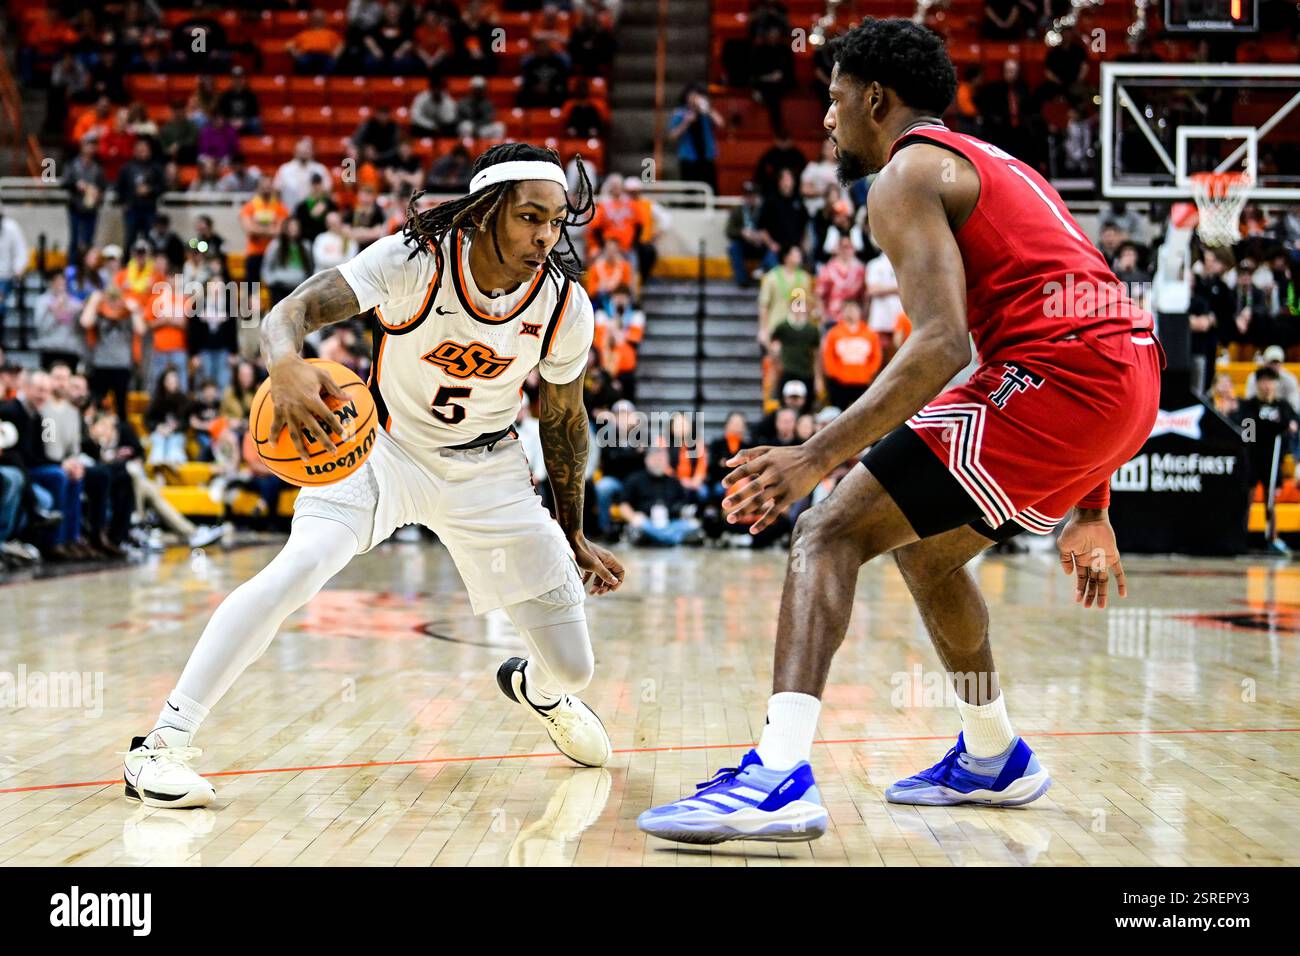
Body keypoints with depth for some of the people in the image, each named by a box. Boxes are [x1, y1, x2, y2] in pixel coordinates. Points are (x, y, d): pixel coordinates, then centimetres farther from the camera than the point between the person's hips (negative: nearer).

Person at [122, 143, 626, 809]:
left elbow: (564, 419, 2)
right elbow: (293, 310, -34)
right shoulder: (414, 259, -25)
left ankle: (535, 690, 45)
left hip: (485, 470, 3)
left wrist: (573, 535, 10)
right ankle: (161, 744, -23)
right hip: (383, 448, -3)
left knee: (571, 668, 3)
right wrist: (286, 368, -58)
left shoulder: (566, 306, -15)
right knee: (300, 566, -32)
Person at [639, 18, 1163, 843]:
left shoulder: (908, 174, -1)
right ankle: (995, 759, 37)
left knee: (830, 533, -12)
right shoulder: (995, 167, 29)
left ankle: (780, 775, -29)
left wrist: (818, 457, -21)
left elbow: (941, 346, -18)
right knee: (922, 547, 26)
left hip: (1054, 379, -9)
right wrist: (1090, 513, 31)